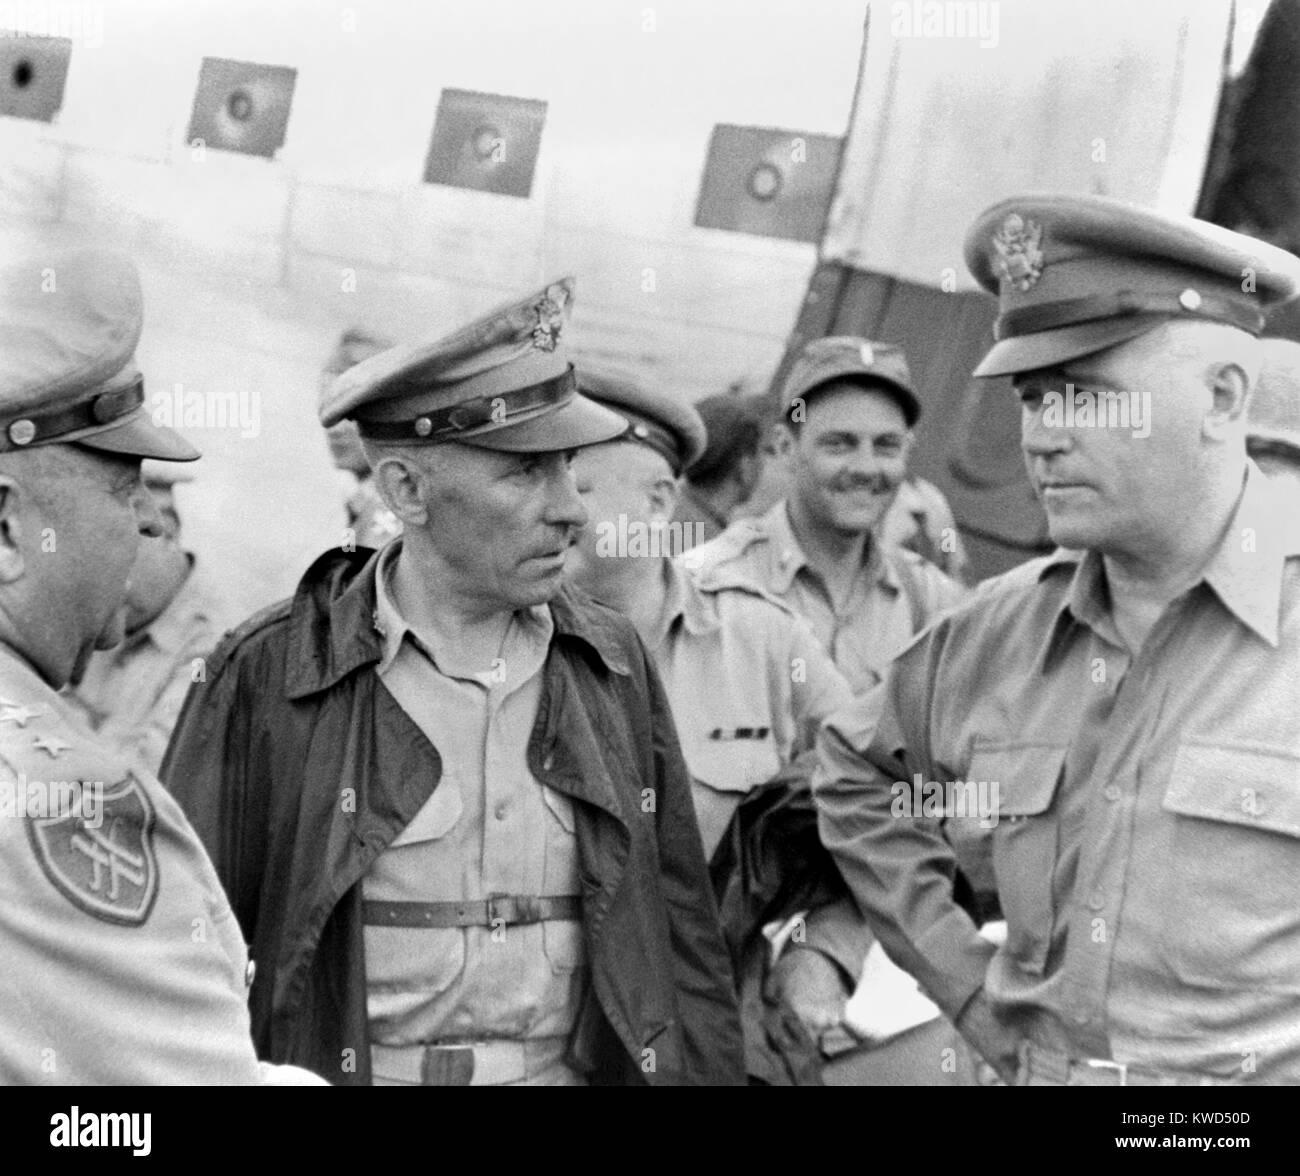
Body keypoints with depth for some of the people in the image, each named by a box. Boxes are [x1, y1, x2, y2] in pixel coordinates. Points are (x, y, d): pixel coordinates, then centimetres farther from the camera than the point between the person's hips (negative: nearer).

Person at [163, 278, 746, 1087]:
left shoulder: (613, 665, 5)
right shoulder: (268, 677, -5)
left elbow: (684, 937, 10)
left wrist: (712, 1071, 7)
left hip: (581, 1067, 2)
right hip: (333, 1064, -2)